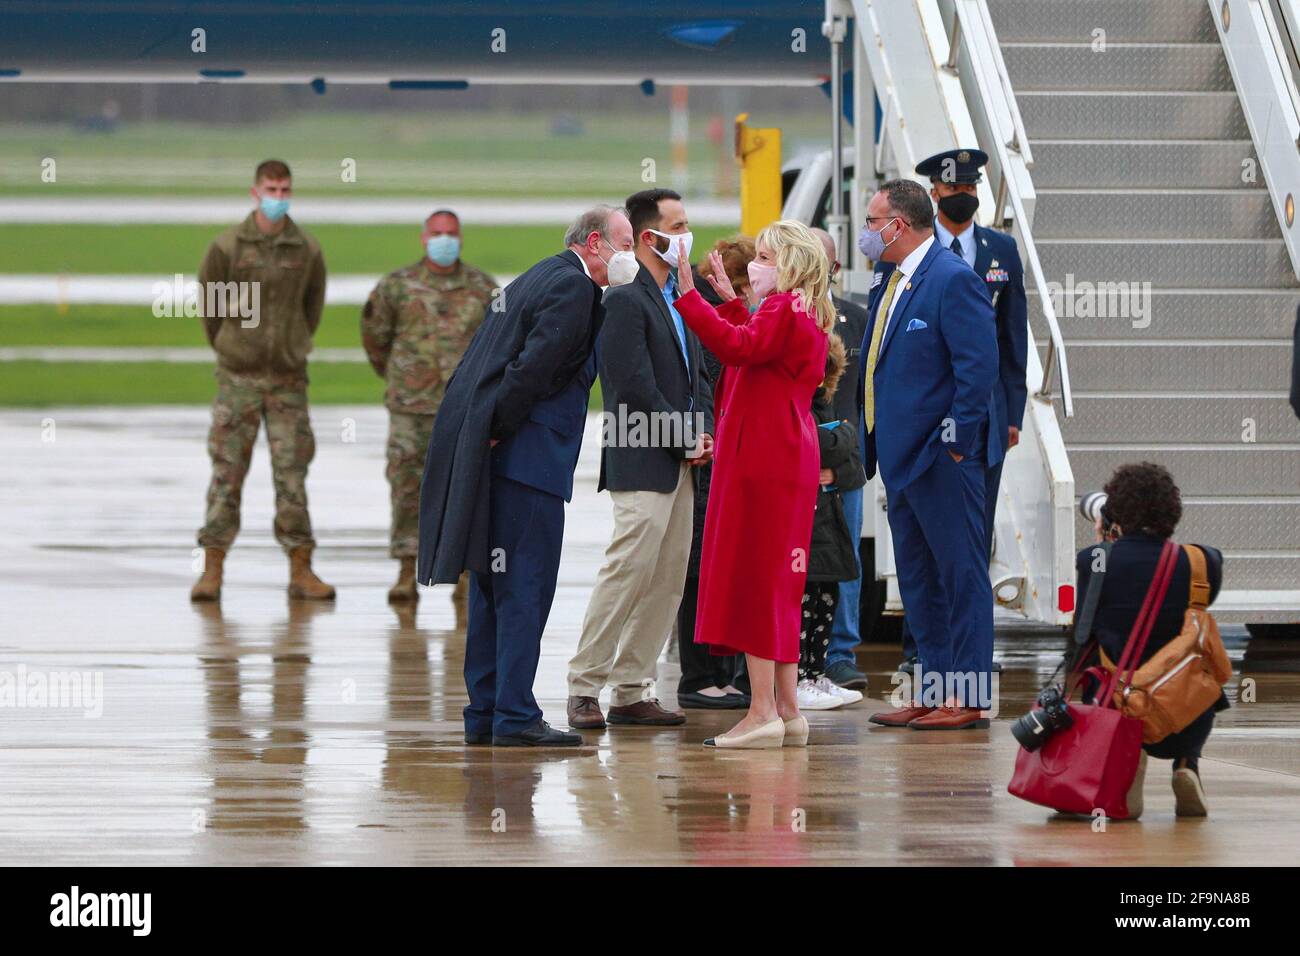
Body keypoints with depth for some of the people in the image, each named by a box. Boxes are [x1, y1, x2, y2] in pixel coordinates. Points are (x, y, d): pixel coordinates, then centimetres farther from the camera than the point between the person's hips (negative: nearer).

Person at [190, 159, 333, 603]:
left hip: (288, 378, 1)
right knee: (227, 471, 0)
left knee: (292, 473, 1)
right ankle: (212, 570, 3)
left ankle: (301, 571, 5)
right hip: (238, 377, -1)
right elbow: (206, 303, 6)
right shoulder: (227, 245, -4)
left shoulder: (307, 250, 2)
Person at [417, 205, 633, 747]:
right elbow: (535, 364, -21)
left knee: (494, 590, 12)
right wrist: (500, 428, -13)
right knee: (525, 590, -8)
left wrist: (487, 430, 12)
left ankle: (485, 713, 15)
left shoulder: (538, 279, 20)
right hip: (527, 458, -10)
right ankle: (515, 717, -9)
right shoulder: (572, 286, -11)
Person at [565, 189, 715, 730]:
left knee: (668, 582, 8)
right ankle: (584, 688, -4)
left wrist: (703, 433, 6)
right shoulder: (626, 300, -13)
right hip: (642, 466, -9)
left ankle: (632, 691, 12)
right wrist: (687, 439, -11)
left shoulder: (678, 298, 16)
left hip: (681, 463, 9)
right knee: (627, 574, -11)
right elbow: (635, 389, -18)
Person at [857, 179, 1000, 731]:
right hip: (902, 456, 10)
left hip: (942, 458, -10)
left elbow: (979, 365, -18)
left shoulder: (953, 280, -13)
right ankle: (931, 692, 18)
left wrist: (956, 441, -19)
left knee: (961, 577, -4)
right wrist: (874, 445, 15)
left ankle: (967, 700, -2)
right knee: (917, 582, 13)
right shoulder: (891, 286, 16)